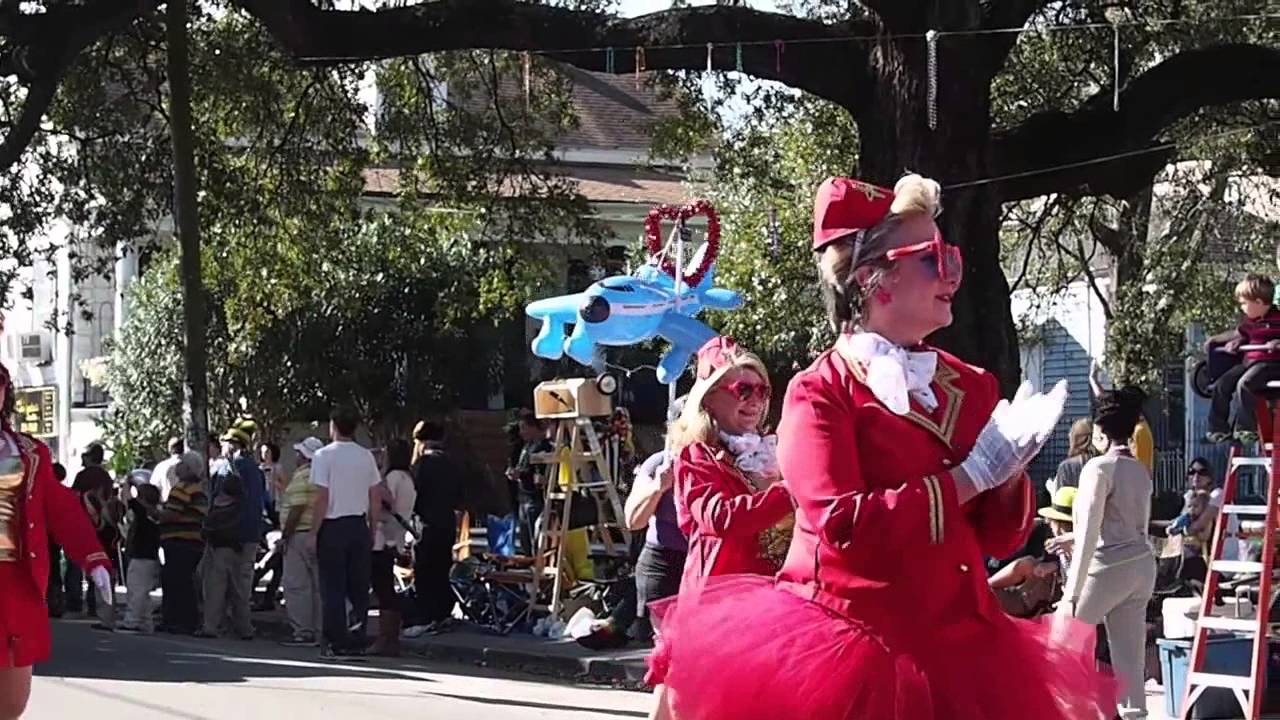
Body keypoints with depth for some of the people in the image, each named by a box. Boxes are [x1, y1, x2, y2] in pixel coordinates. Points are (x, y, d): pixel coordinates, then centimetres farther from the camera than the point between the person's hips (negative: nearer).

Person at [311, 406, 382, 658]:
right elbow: (376, 500, 7)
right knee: (359, 587, 9)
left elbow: (322, 498, -13)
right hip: (359, 525, 4)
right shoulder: (367, 456, 5)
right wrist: (373, 530, 15)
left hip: (333, 526, -4)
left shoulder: (325, 455, -9)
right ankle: (357, 642, 11)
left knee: (333, 588, 0)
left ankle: (335, 642, -1)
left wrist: (314, 532, -6)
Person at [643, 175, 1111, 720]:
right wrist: (972, 475, -16)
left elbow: (999, 538, 10)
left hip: (955, 645, 5)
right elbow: (844, 525, -20)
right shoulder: (820, 391, -6)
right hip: (849, 652, -5)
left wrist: (1008, 474, -11)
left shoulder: (971, 387, 10)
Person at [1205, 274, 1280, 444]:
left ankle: (1246, 429, -24)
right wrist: (1215, 339, 34)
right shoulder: (1251, 321, 15)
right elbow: (1237, 334, 33)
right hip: (1250, 361, 9)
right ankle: (1218, 428, 5)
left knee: (1245, 384, -31)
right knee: (1221, 385, -2)